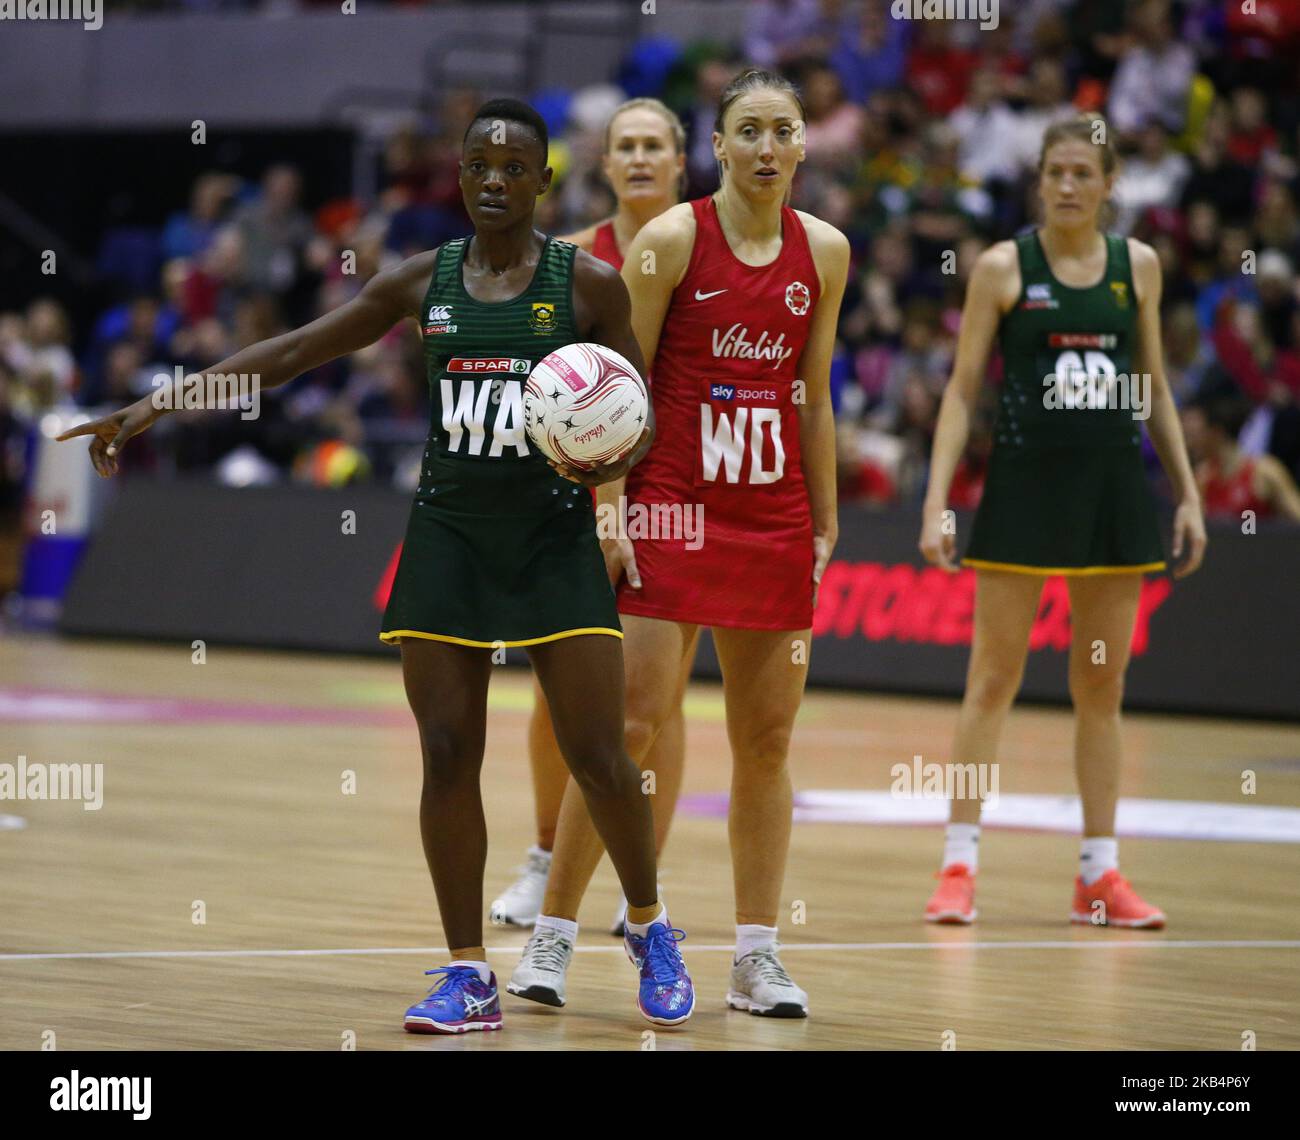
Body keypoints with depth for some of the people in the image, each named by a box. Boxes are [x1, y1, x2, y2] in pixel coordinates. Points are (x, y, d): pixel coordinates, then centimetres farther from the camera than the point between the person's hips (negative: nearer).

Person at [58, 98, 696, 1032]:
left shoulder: (589, 284, -3)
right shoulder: (423, 282, 5)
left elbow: (642, 426, 2)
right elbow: (288, 355, 8)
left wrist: (612, 456, -22)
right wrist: (154, 407, 4)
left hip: (555, 538, -3)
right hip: (449, 534, 3)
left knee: (599, 755, -5)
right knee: (447, 754, -2)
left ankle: (650, 929, 19)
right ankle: (468, 977, 6)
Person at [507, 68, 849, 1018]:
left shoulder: (824, 252, 7)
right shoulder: (671, 240, -5)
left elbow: (813, 398, 13)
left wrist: (825, 522, 12)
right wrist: (611, 506, -12)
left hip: (777, 523, 4)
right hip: (673, 511, -4)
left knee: (766, 740, 5)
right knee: (633, 725, -8)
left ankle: (758, 958, 11)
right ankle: (553, 933, 1)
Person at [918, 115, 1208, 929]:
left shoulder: (1137, 265, 7)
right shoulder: (1003, 268, -3)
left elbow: (1155, 388, 14)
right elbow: (963, 389, -2)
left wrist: (1188, 493, 10)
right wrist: (938, 501, -9)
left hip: (1114, 490, 3)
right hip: (1025, 486, -3)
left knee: (1103, 687, 7)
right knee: (993, 679, -2)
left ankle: (1100, 874, 12)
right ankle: (960, 864, 2)